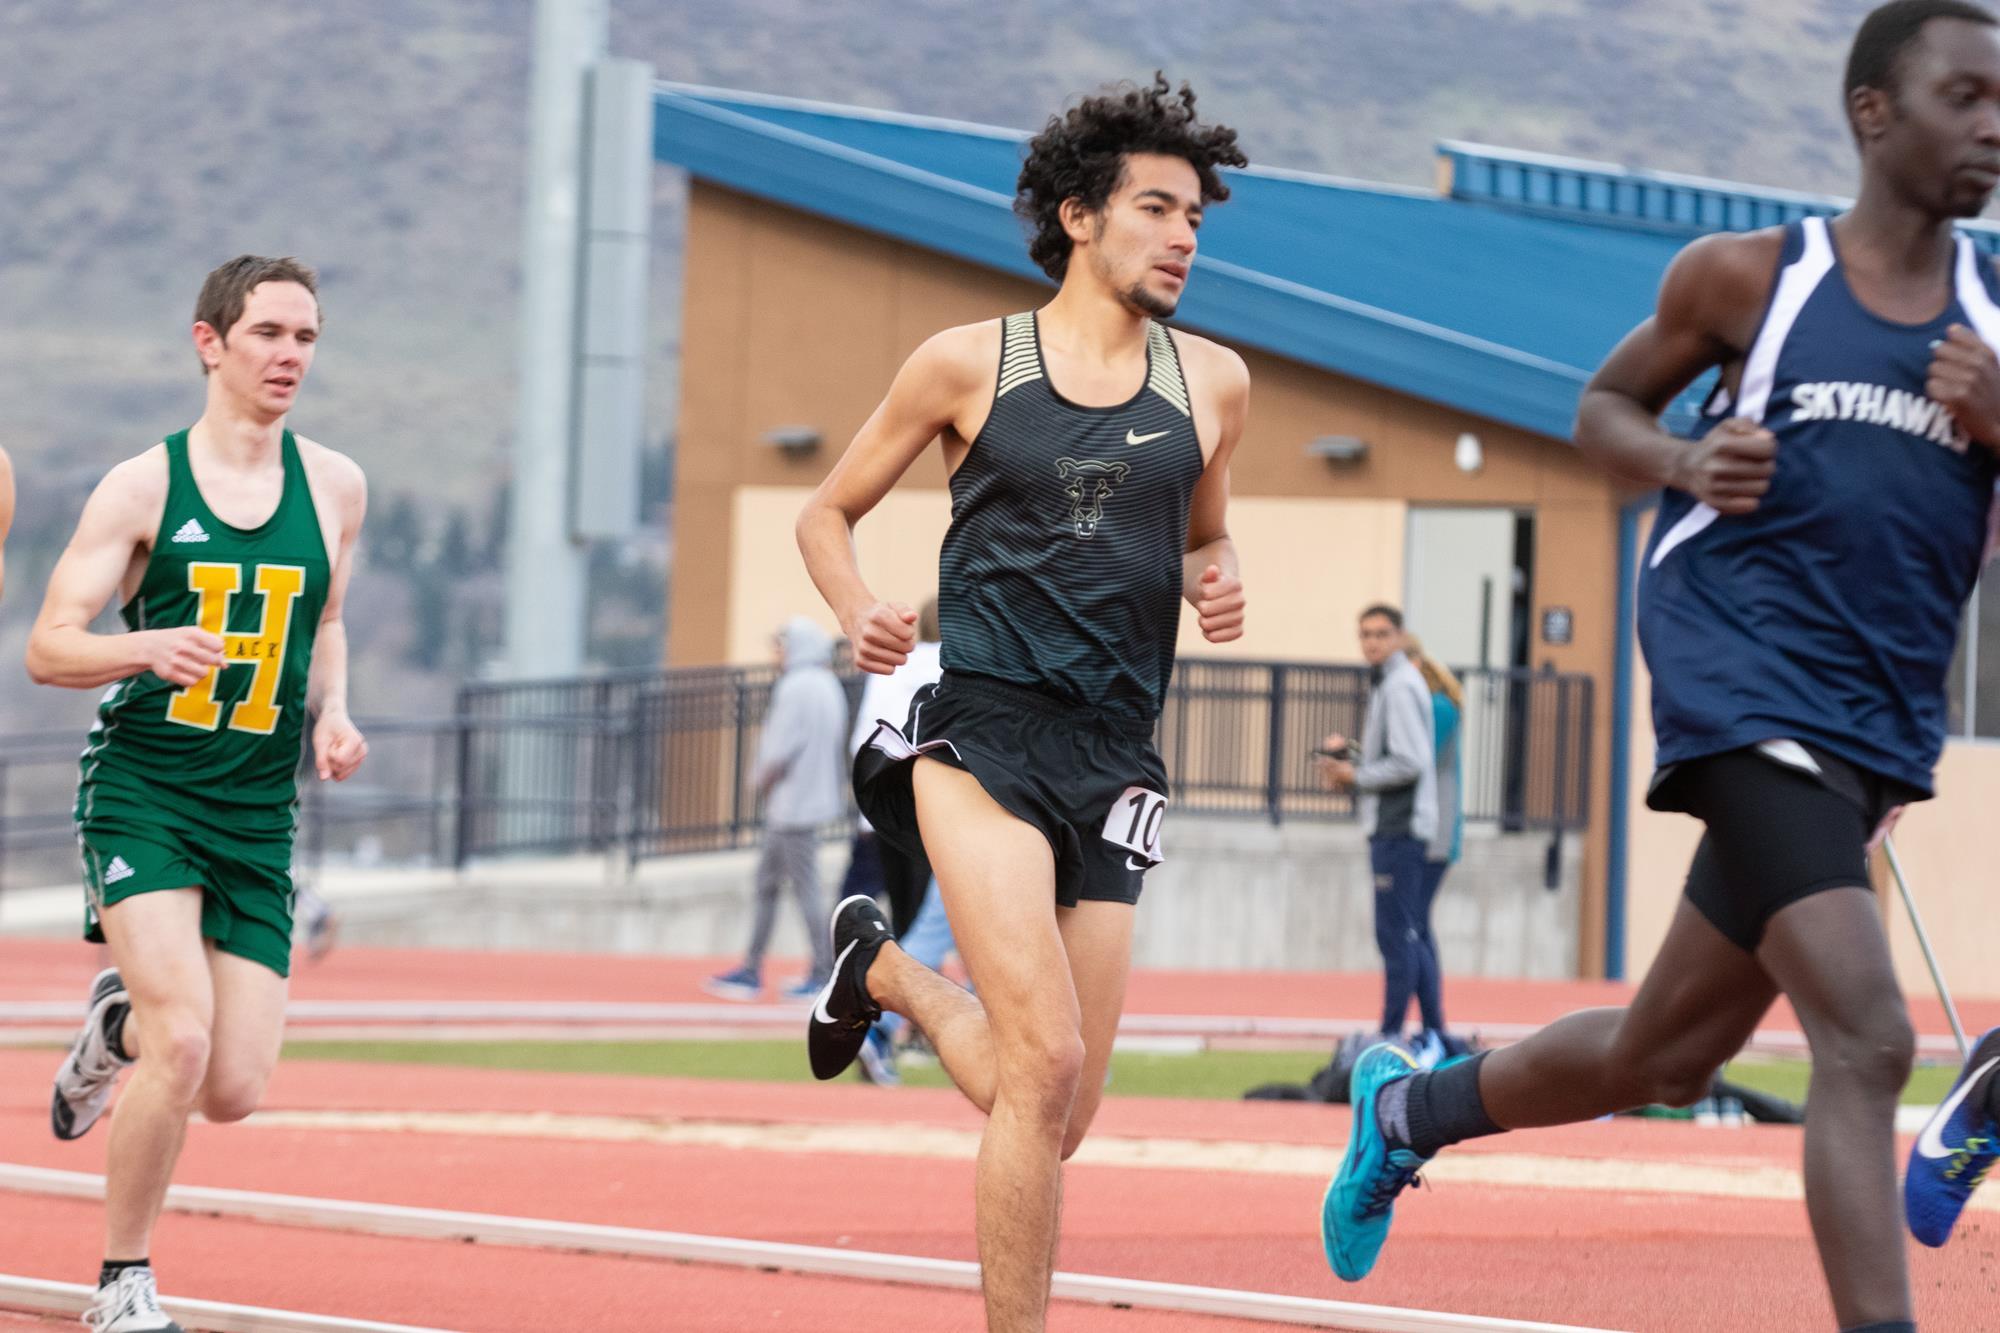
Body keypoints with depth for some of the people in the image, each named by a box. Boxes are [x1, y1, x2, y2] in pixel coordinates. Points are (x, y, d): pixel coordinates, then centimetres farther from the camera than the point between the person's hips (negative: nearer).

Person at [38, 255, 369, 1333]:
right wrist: (151, 648, -26)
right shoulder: (144, 487, -4)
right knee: (184, 1042, -23)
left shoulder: (333, 488, 8)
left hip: (258, 812, 4)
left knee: (234, 1092, -2)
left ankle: (119, 1023, 34)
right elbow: (48, 647, -6)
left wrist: (330, 716, 5)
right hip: (142, 790, -4)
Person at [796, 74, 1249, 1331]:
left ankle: (884, 967, 35)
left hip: (1115, 758, 4)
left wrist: (1215, 585, 5)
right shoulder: (969, 364, 3)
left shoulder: (1213, 383, 12)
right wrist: (862, 614, -7)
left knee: (1057, 1115, 7)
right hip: (983, 734, -4)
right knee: (1045, 1063, -22)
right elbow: (829, 512, 14)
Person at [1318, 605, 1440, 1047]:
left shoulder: (1400, 686, -13)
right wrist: (1348, 756, 10)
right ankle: (1433, 1032, 17)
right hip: (1395, 826, 11)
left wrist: (1355, 776, -10)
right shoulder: (1386, 683, 18)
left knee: (1396, 934, -8)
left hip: (1398, 827, -11)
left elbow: (1410, 762, -20)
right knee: (1414, 935, 13)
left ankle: (1391, 1035, -8)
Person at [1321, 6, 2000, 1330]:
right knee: (1866, 1037, -22)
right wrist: (1685, 459, -6)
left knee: (1665, 1053, 18)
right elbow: (1608, 403, 15)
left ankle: (1410, 1109, 44)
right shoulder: (1744, 276, 0)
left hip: (1878, 721, 5)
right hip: (1743, 677, -5)